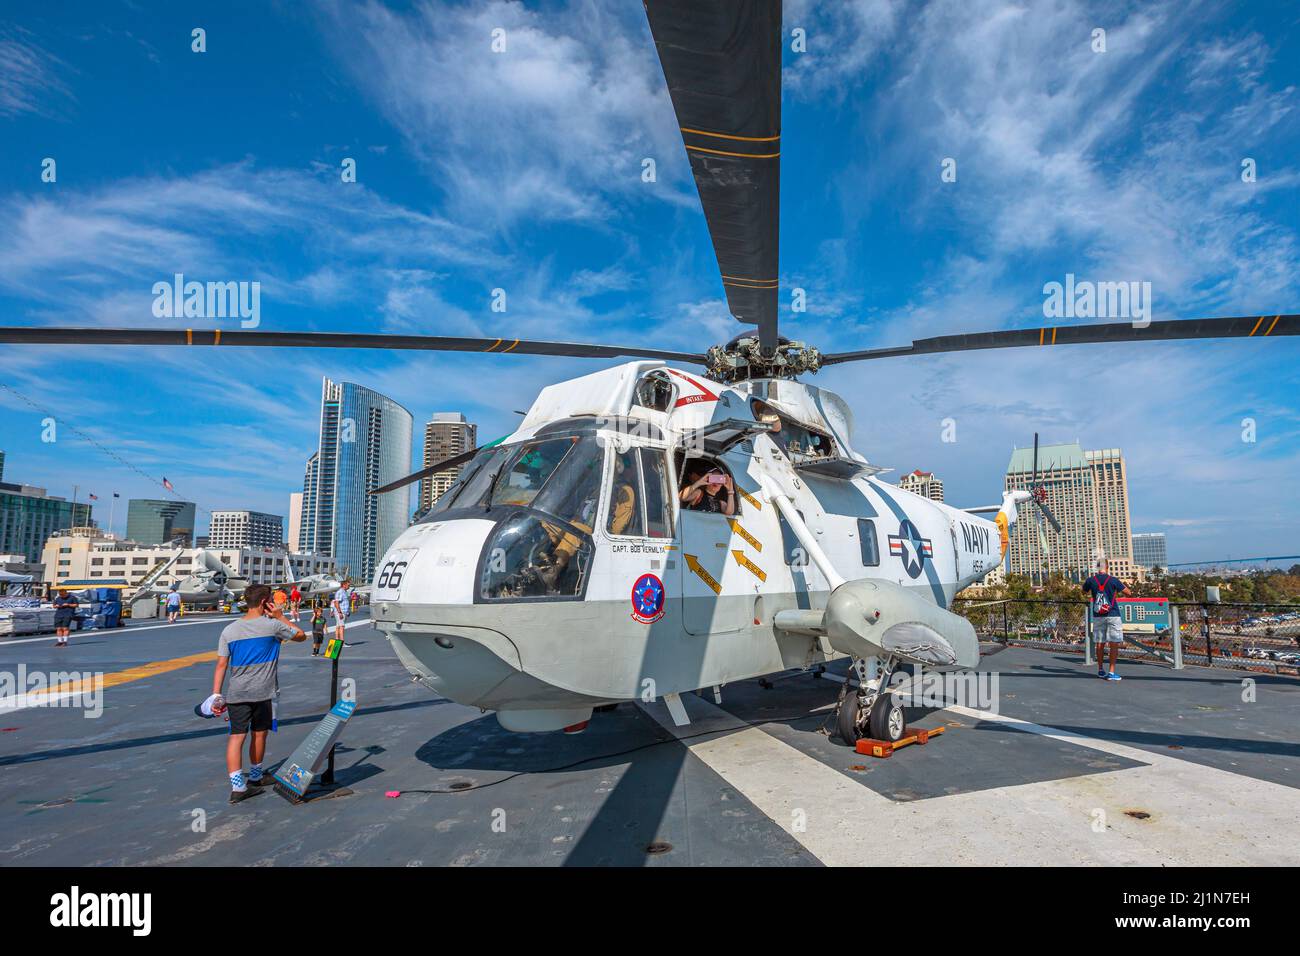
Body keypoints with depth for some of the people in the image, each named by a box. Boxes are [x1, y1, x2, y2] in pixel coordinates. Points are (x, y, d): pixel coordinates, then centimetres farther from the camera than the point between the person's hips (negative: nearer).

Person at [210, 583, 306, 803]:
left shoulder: (229, 630, 2)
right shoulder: (272, 625, -7)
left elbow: (221, 665, 1)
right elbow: (301, 636, 8)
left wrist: (216, 695, 5)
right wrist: (281, 617, 11)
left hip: (235, 694, 3)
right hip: (261, 693, -2)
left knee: (237, 736, 2)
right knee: (259, 734, 15)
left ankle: (237, 785, -6)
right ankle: (255, 776, 32)